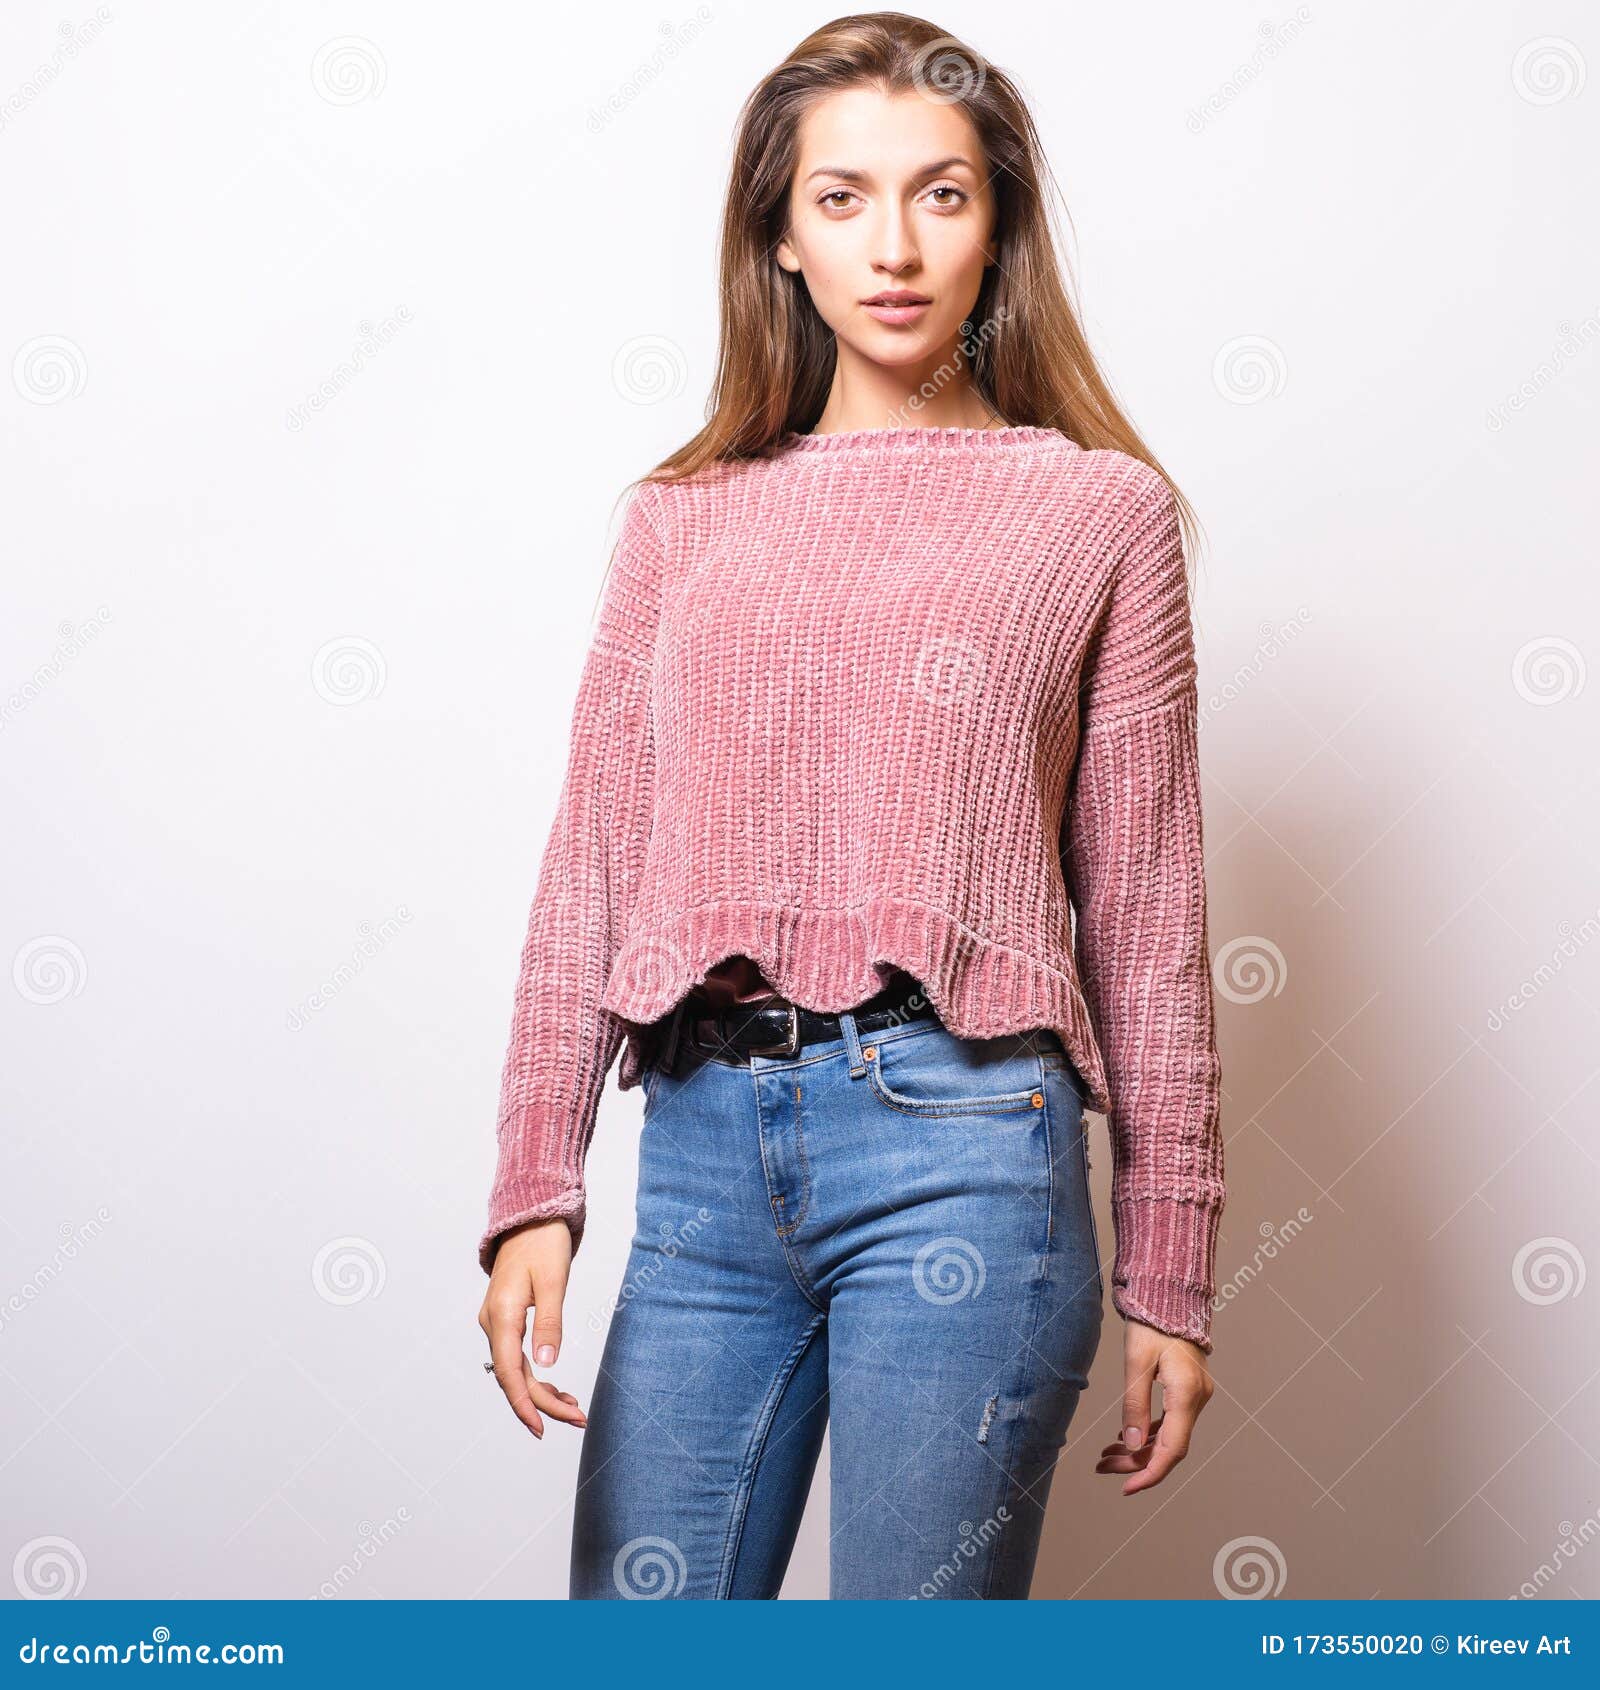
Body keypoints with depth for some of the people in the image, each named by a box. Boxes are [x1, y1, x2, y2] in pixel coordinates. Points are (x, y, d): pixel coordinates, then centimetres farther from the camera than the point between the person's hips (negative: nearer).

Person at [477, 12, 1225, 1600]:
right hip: (702, 1154, 3)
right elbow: (589, 867, 9)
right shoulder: (680, 521, 13)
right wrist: (533, 1191, 0)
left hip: (960, 1143, -3)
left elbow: (1146, 909, 4)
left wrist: (1167, 1271, 3)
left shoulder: (1098, 509, 6)